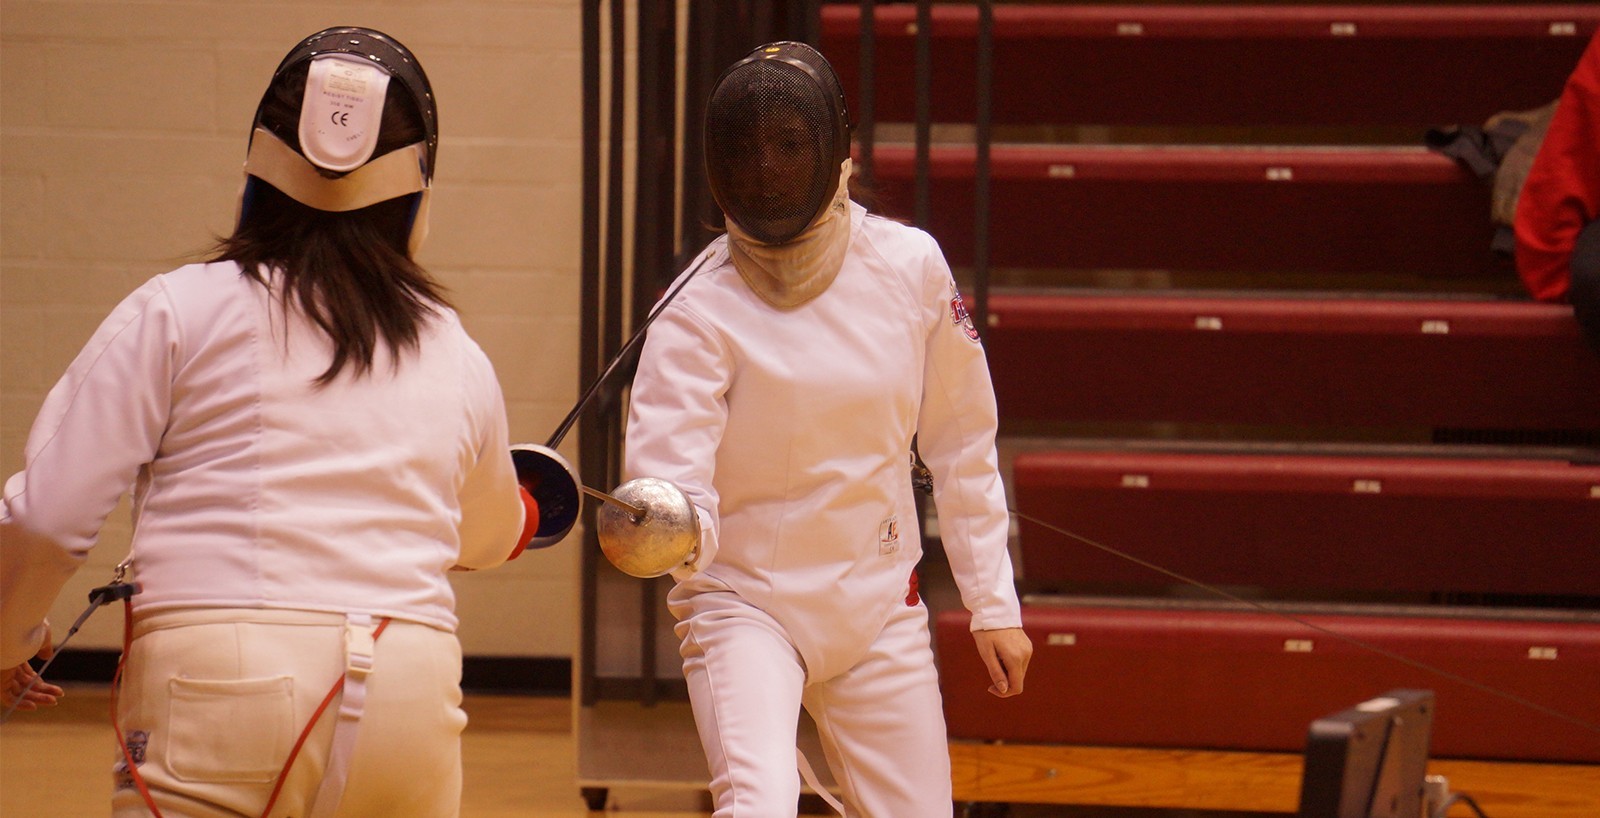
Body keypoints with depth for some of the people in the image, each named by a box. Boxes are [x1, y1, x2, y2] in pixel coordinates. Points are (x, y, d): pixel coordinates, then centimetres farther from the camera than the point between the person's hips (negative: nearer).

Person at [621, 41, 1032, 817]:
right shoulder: (700, 310, -17)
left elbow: (960, 445, 5)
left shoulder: (911, 266, -6)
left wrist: (994, 605, 5)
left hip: (878, 607, 4)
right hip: (744, 601, -4)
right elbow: (670, 474, -29)